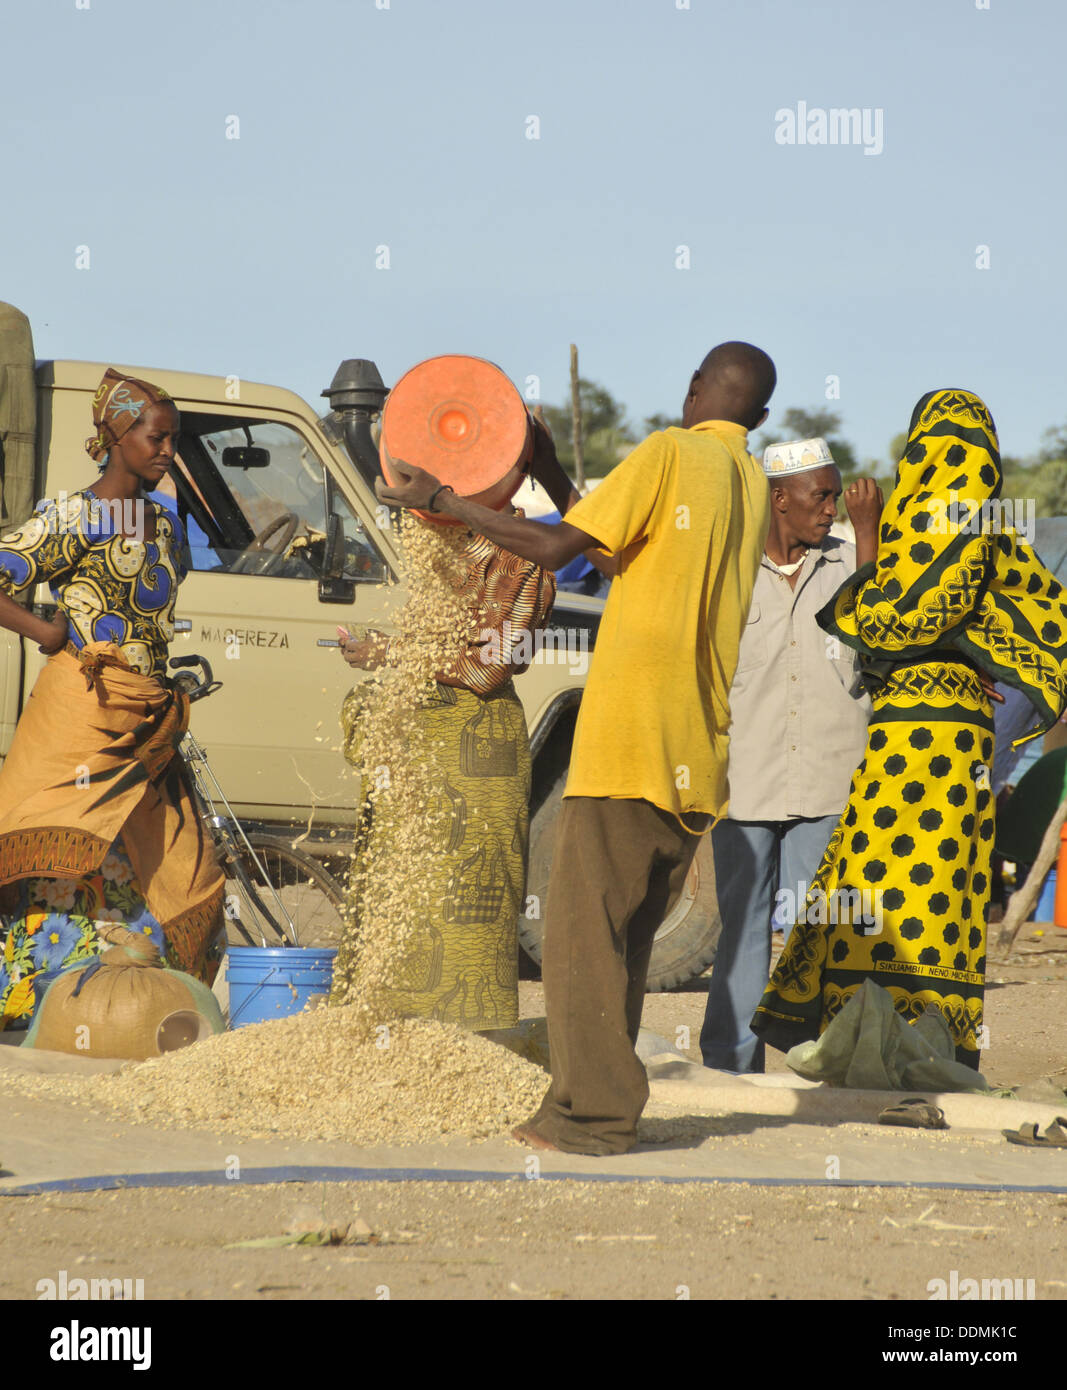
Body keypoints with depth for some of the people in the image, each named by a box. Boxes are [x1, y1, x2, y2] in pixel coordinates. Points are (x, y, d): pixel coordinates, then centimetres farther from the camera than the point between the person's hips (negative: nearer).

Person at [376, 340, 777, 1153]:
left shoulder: (670, 454, -5)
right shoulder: (753, 486, 17)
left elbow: (556, 548, -10)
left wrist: (443, 501, -1)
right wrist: (554, 479, 29)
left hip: (628, 738, -7)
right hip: (698, 752, 7)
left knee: (584, 925, -5)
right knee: (629, 932, 13)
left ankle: (596, 1111, -9)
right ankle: (601, 1099, 12)